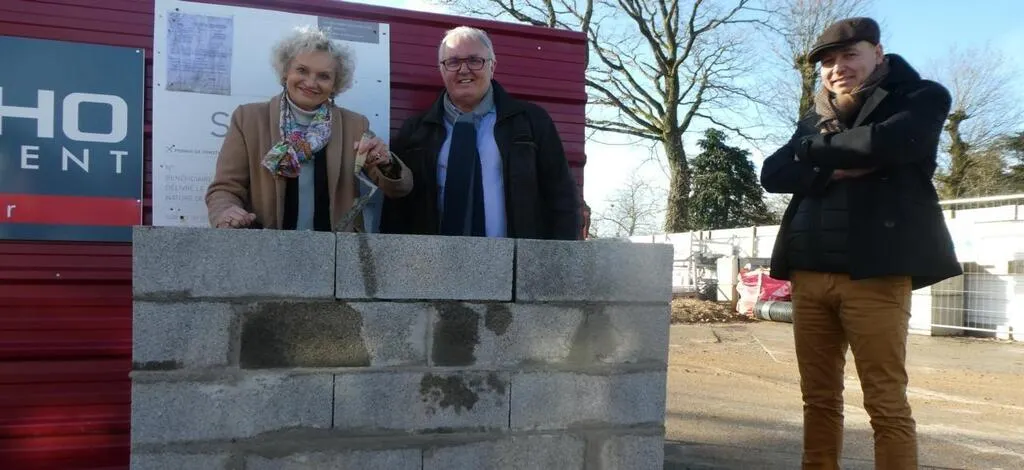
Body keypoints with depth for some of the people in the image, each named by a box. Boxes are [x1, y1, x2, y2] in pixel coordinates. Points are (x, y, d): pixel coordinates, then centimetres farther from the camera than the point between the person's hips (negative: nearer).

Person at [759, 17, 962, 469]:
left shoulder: (922, 97, 5)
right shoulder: (814, 120, 20)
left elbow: (884, 144, -15)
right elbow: (773, 174, 6)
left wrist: (814, 149, 0)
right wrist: (833, 170, -10)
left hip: (875, 272, -5)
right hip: (810, 273, 5)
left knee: (887, 404, -3)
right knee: (819, 398, 9)